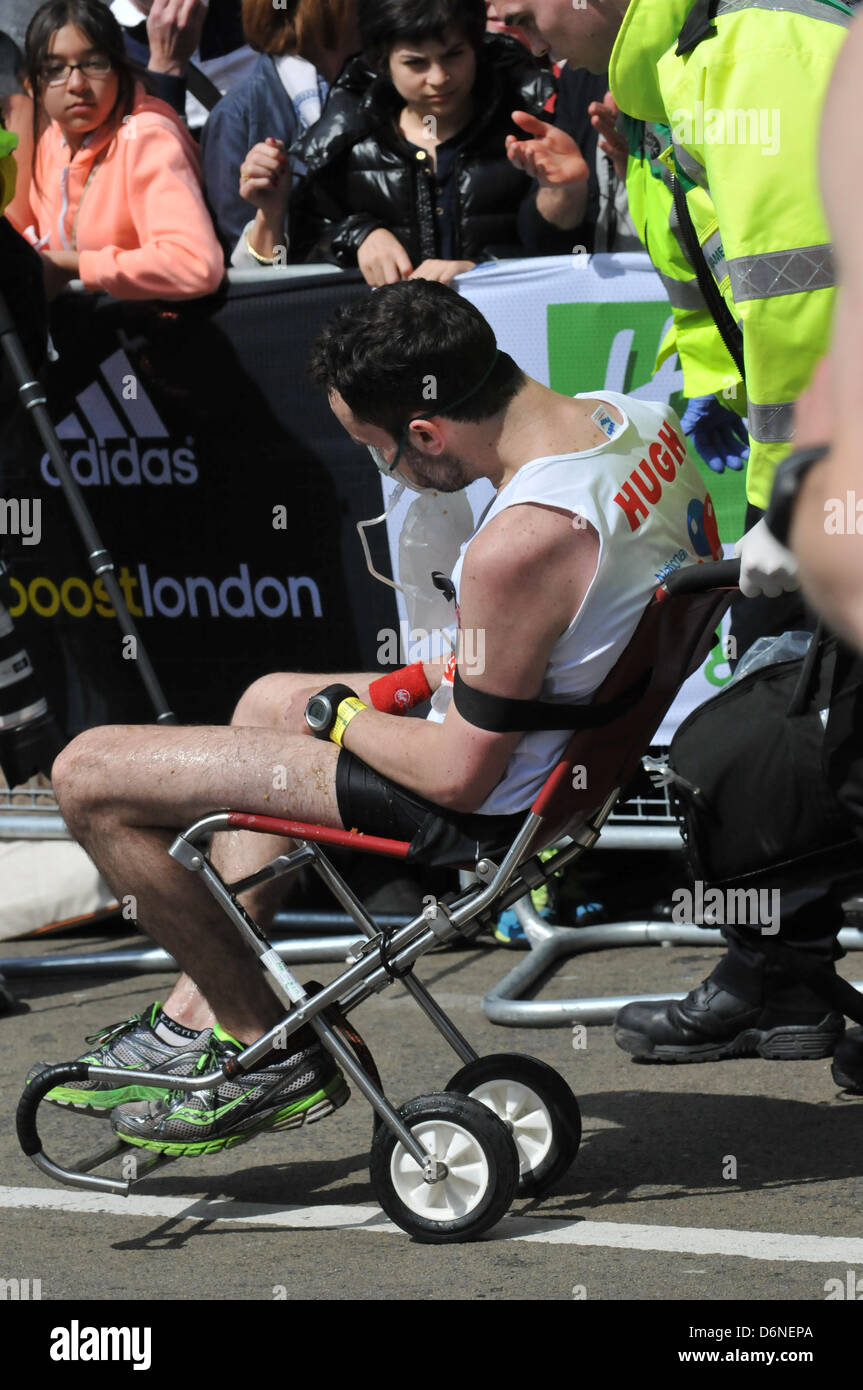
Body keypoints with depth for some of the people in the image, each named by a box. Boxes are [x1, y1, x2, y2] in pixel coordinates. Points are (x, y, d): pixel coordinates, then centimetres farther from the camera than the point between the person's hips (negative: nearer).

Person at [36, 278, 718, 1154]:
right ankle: (192, 1020, 35)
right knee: (267, 701, 34)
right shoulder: (635, 417, -7)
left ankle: (269, 1052, 9)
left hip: (482, 812, -10)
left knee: (90, 776, -5)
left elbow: (462, 775, -23)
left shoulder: (518, 546, -34)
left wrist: (341, 715, -6)